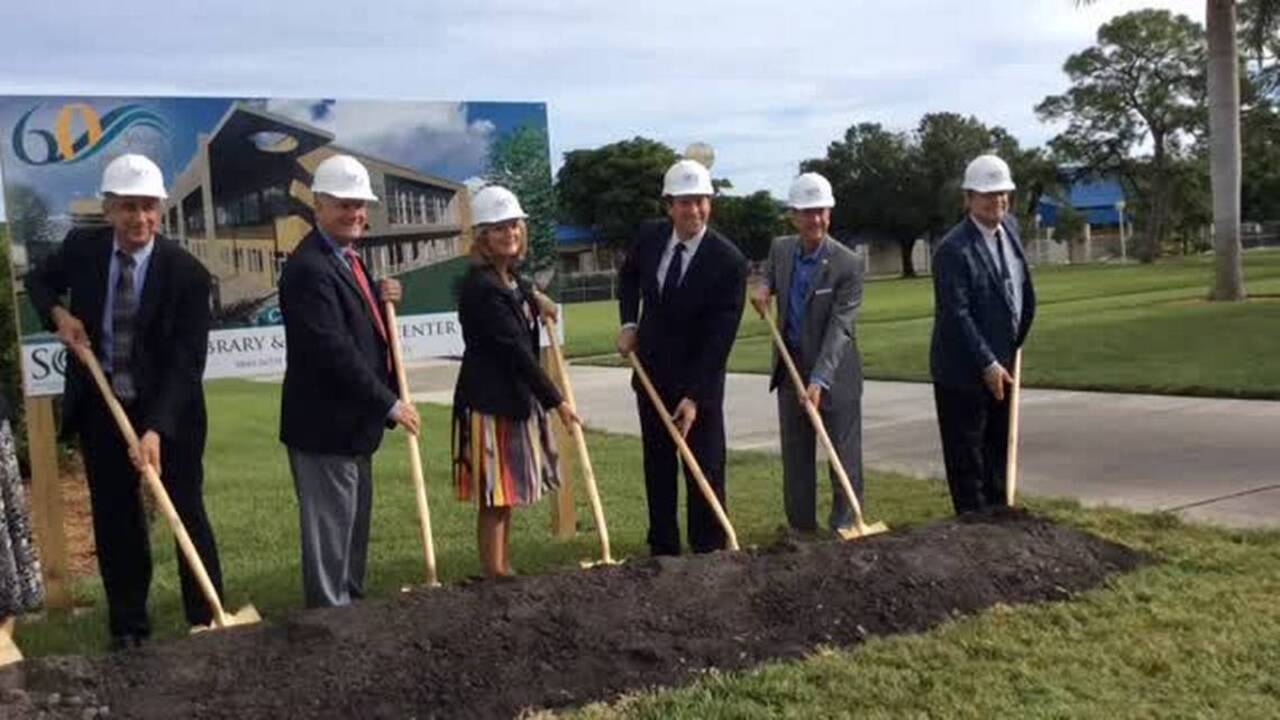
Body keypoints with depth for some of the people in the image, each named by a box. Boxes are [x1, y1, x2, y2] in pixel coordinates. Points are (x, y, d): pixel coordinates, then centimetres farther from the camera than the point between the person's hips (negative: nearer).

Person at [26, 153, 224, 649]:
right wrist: (58, 313, -7)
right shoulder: (82, 247, -7)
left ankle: (208, 621, 15)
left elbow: (186, 362, -21)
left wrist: (156, 429, -31)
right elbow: (39, 281, 15)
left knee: (187, 515, 4)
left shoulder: (187, 272, -19)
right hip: (100, 408, 3)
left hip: (169, 410, -3)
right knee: (114, 521, 10)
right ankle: (128, 626, 22)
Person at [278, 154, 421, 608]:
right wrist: (389, 403, -20)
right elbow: (333, 349, -25)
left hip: (353, 423, 10)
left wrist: (380, 299, 2)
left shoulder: (347, 259, 13)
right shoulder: (309, 267, -19)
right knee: (330, 528, -1)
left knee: (354, 524, 17)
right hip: (325, 426, -10)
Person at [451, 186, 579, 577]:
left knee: (507, 496, 16)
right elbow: (515, 349, -21)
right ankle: (494, 576, 5)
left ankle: (504, 573, 27)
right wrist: (556, 401, -18)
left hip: (516, 399, 9)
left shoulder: (511, 280, 10)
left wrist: (532, 299, 11)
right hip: (490, 401, -9)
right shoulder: (480, 287, -19)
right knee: (495, 497, -3)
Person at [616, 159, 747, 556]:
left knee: (705, 467, -1)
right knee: (657, 465, 12)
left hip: (698, 381, -5)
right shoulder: (649, 237, -4)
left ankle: (709, 551, 10)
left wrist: (695, 396, -23)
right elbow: (628, 276, 19)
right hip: (651, 373, 5)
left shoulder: (729, 261, -19)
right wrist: (629, 322, 3)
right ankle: (663, 548, 23)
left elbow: (720, 336, -20)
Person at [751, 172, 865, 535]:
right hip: (791, 368, 5)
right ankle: (800, 529, 23)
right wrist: (764, 287, -1)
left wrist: (819, 380, -30)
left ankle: (845, 527, 12)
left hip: (834, 373, -5)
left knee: (844, 455, 2)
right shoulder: (780, 248, -1)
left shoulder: (847, 264, -18)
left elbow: (839, 327, -22)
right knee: (795, 457, 12)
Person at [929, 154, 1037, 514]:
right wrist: (987, 365, -21)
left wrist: (1014, 345, 16)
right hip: (963, 372, -8)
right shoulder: (954, 249, -18)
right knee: (967, 458, 1)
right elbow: (957, 316, -21)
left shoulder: (1010, 226, 7)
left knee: (999, 453, 16)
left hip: (1001, 366, 8)